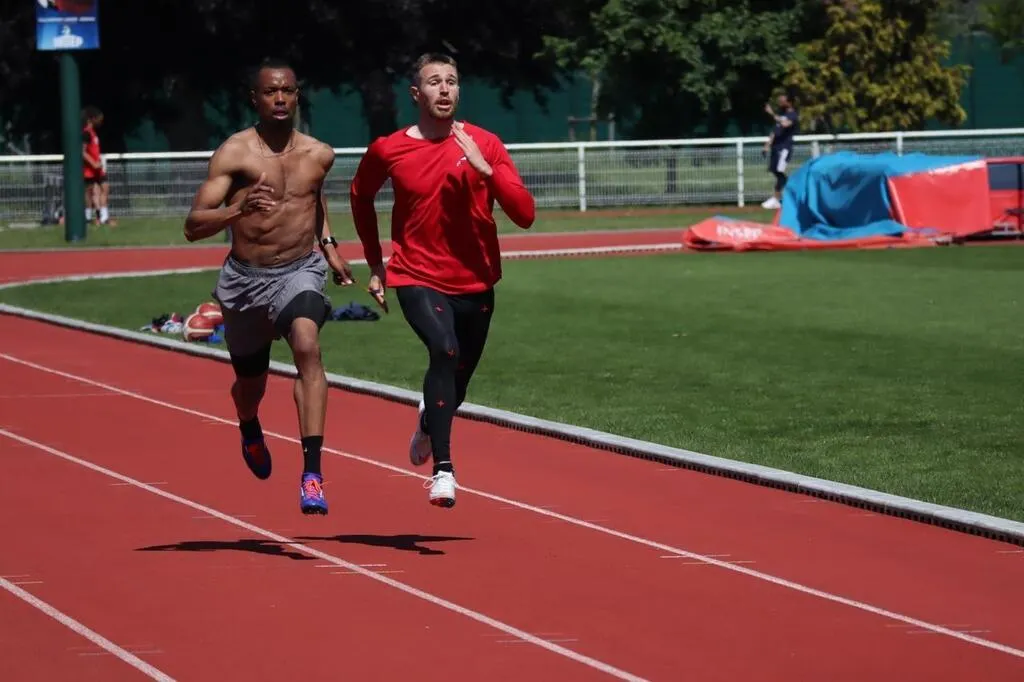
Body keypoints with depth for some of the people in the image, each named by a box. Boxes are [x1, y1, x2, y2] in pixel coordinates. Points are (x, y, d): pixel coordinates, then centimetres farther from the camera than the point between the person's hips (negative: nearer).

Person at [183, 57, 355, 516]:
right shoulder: (234, 153, -12)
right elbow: (193, 227, -18)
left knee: (307, 347, -30)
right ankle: (250, 430, 58)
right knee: (250, 382, 17)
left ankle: (312, 474, -34)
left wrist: (329, 245, 17)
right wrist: (239, 209, -35)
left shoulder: (318, 155, 0)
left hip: (301, 272, 0)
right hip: (245, 278, 0)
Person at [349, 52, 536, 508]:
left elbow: (524, 214, -12)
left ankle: (428, 421, 54)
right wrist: (375, 263, 15)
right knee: (444, 350, -31)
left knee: (455, 387, 15)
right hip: (418, 279, -3)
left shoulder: (485, 145, -5)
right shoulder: (388, 150, -5)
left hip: (475, 285, 3)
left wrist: (484, 168, -24)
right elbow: (361, 196, 16)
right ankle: (443, 470, -31)